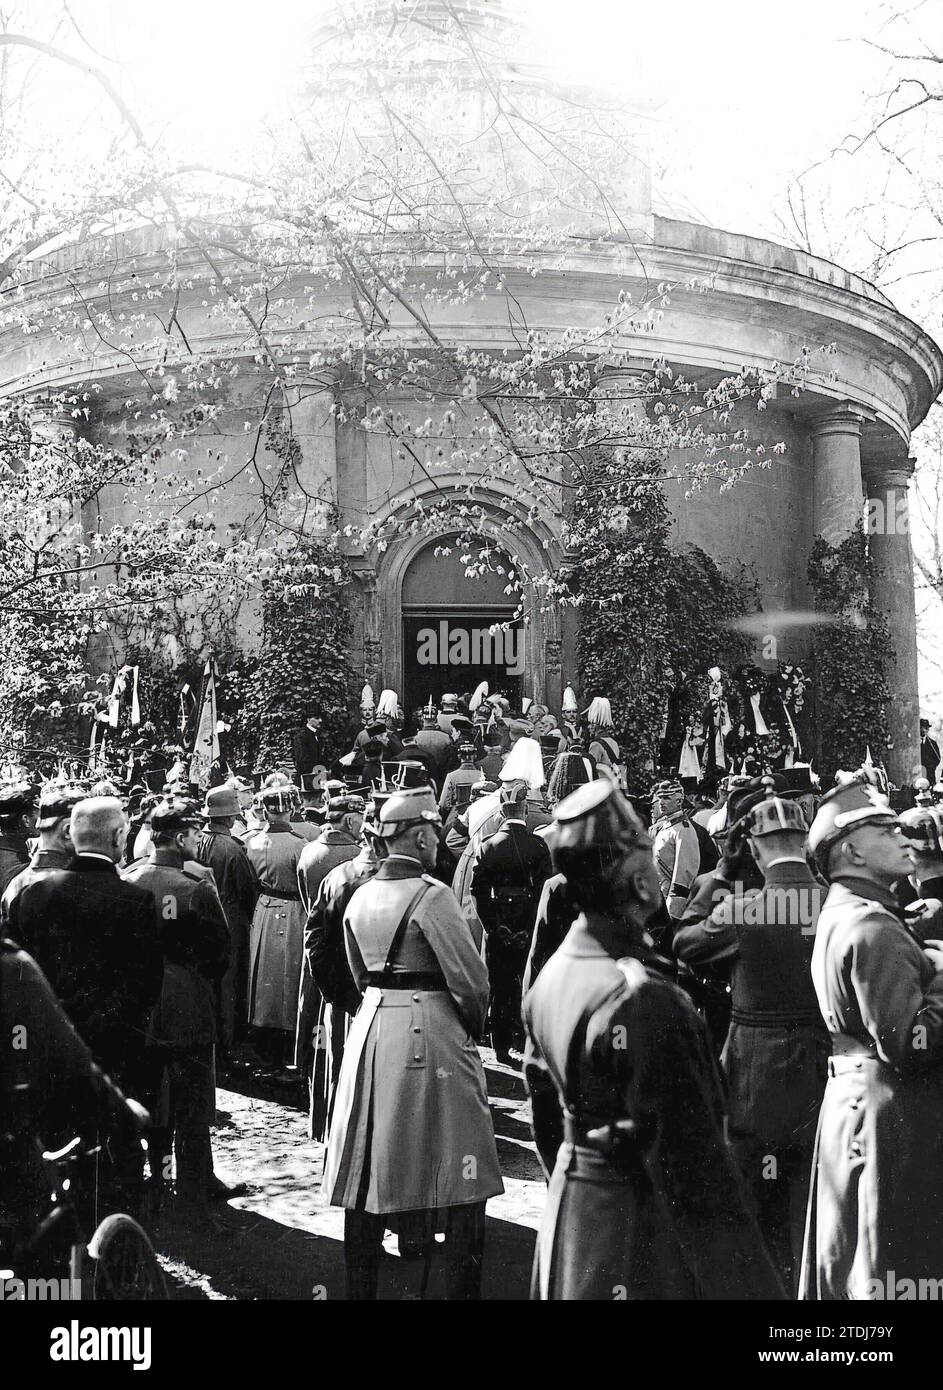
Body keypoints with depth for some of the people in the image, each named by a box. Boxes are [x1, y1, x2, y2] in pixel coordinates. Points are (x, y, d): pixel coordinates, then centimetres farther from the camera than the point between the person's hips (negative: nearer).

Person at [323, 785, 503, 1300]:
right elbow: (470, 979, -15)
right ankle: (461, 1286, 5)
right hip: (430, 1034, -7)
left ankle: (359, 1284, 21)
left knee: (369, 1175, 14)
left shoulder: (359, 896, 7)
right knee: (462, 1180, 2)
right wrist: (473, 1027, 2)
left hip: (371, 1027, 7)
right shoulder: (431, 895, -14)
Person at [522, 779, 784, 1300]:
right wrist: (744, 1281, -17)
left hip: (570, 1209, 8)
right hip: (642, 1230, -8)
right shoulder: (641, 1000, -26)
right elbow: (689, 1155, -24)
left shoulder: (549, 977, 0)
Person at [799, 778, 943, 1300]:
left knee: (845, 1264, 18)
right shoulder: (873, 929, -19)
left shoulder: (840, 915, 13)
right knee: (892, 1275, -2)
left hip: (852, 1100, 10)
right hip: (892, 1118, -10)